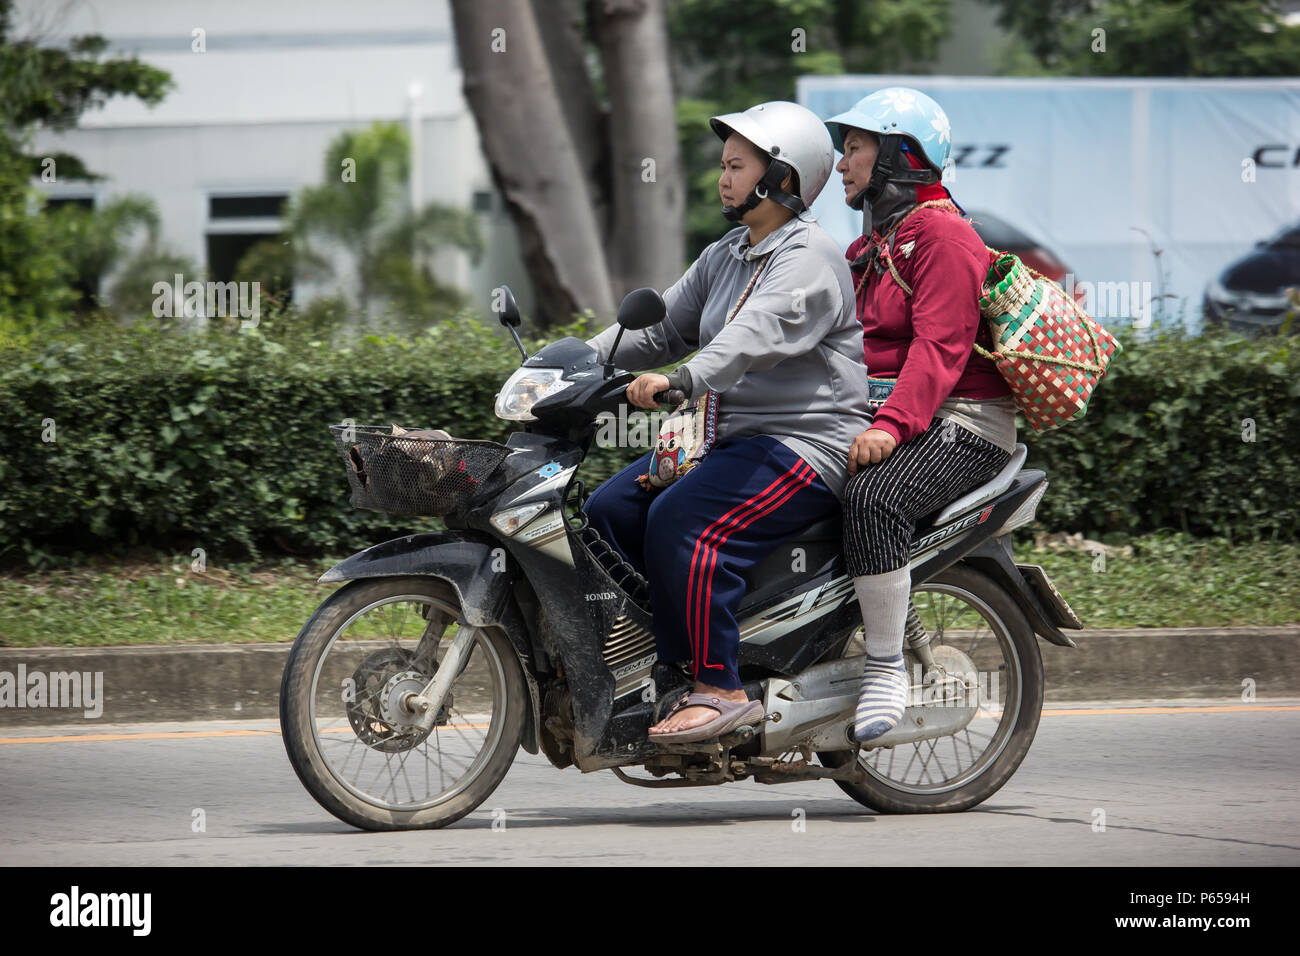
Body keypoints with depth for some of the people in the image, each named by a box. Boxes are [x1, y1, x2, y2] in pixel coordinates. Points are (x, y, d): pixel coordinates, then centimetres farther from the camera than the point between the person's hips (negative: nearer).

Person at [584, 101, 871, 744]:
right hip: (734, 440, 10)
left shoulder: (810, 258, -12)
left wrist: (684, 380, -46)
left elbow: (761, 332, -30)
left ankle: (722, 690, -25)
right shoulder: (724, 258, 19)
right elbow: (662, 328, 19)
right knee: (608, 511, -4)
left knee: (681, 523, -28)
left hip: (806, 446, -10)